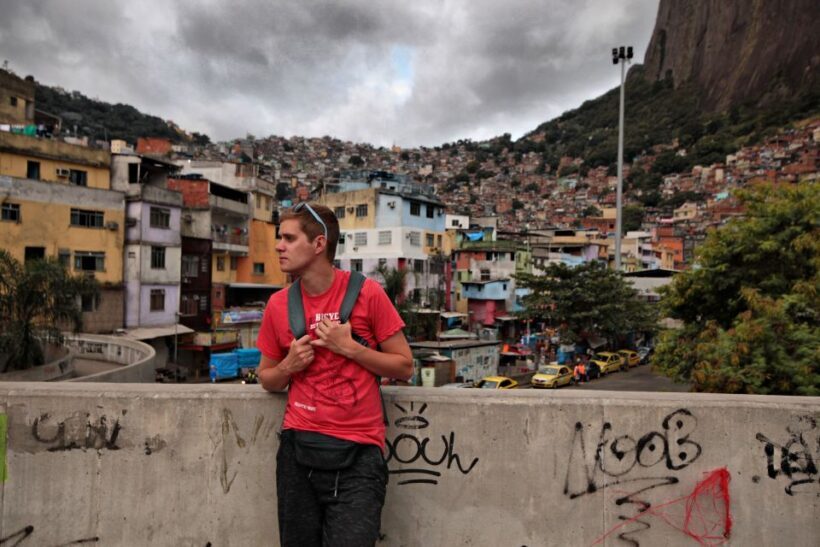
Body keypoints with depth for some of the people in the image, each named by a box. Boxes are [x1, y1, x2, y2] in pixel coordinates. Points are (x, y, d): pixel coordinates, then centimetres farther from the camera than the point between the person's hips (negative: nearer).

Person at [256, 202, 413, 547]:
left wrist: (351, 347, -15)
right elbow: (267, 379, 14)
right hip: (298, 446, 4)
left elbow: (404, 367, -3)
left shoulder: (366, 293, -8)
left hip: (357, 453, -3)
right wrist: (290, 365, -7)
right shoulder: (278, 305, 3)